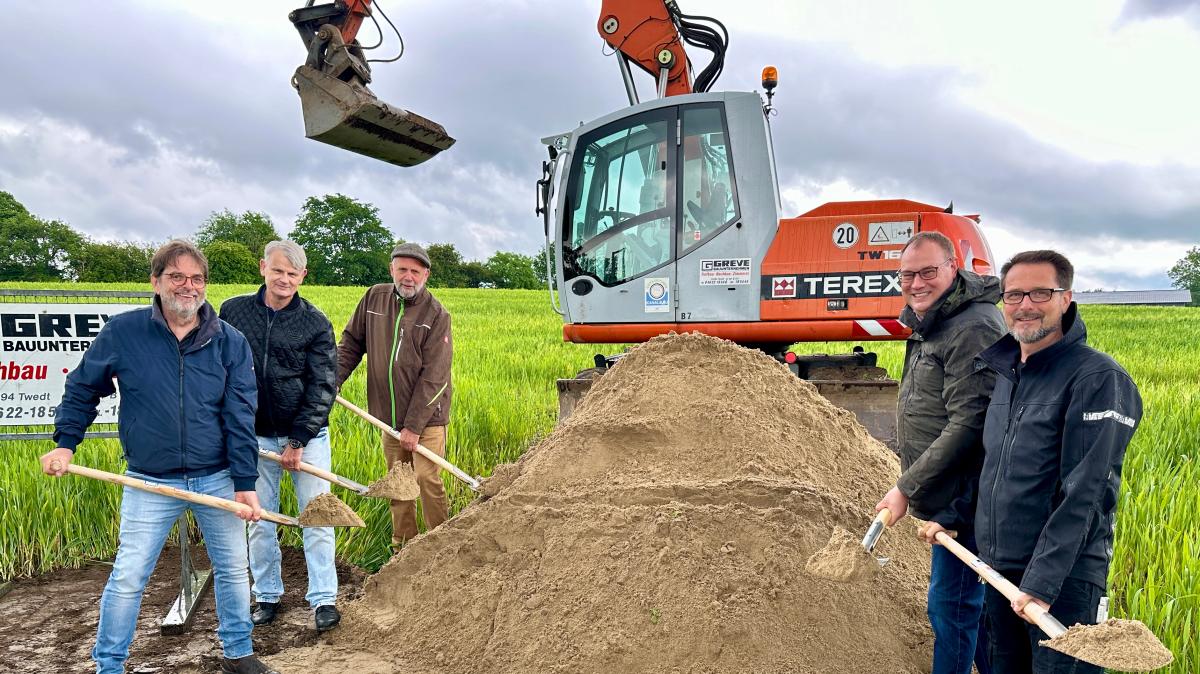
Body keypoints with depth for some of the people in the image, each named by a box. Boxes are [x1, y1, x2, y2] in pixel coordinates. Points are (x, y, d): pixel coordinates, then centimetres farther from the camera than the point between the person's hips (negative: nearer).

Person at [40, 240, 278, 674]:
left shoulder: (229, 342, -4)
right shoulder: (122, 332, -6)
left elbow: (240, 417, -5)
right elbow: (82, 388, 9)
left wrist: (245, 484, -7)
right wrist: (65, 443, 0)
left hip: (217, 479, 2)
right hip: (150, 483, -1)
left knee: (232, 568, 12)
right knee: (128, 577, 5)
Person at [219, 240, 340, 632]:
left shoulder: (316, 323, -5)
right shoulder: (233, 312, 0)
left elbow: (322, 387, -7)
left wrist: (299, 440, -12)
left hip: (306, 435, -2)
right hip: (254, 435, 2)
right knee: (260, 519, 10)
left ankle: (324, 599, 12)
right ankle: (267, 595, 26)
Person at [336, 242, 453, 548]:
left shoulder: (437, 315, -12)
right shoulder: (374, 298, 3)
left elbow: (433, 377, -15)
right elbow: (351, 342, 14)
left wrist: (414, 425, -17)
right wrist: (334, 379, -2)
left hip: (426, 417, -4)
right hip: (390, 417, 5)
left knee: (427, 478, -8)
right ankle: (403, 545, 27)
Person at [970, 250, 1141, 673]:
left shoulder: (1098, 378, -15)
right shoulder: (1005, 372, 9)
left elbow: (1084, 495, -21)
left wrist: (1042, 581, -24)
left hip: (1064, 578, -7)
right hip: (999, 569, 7)